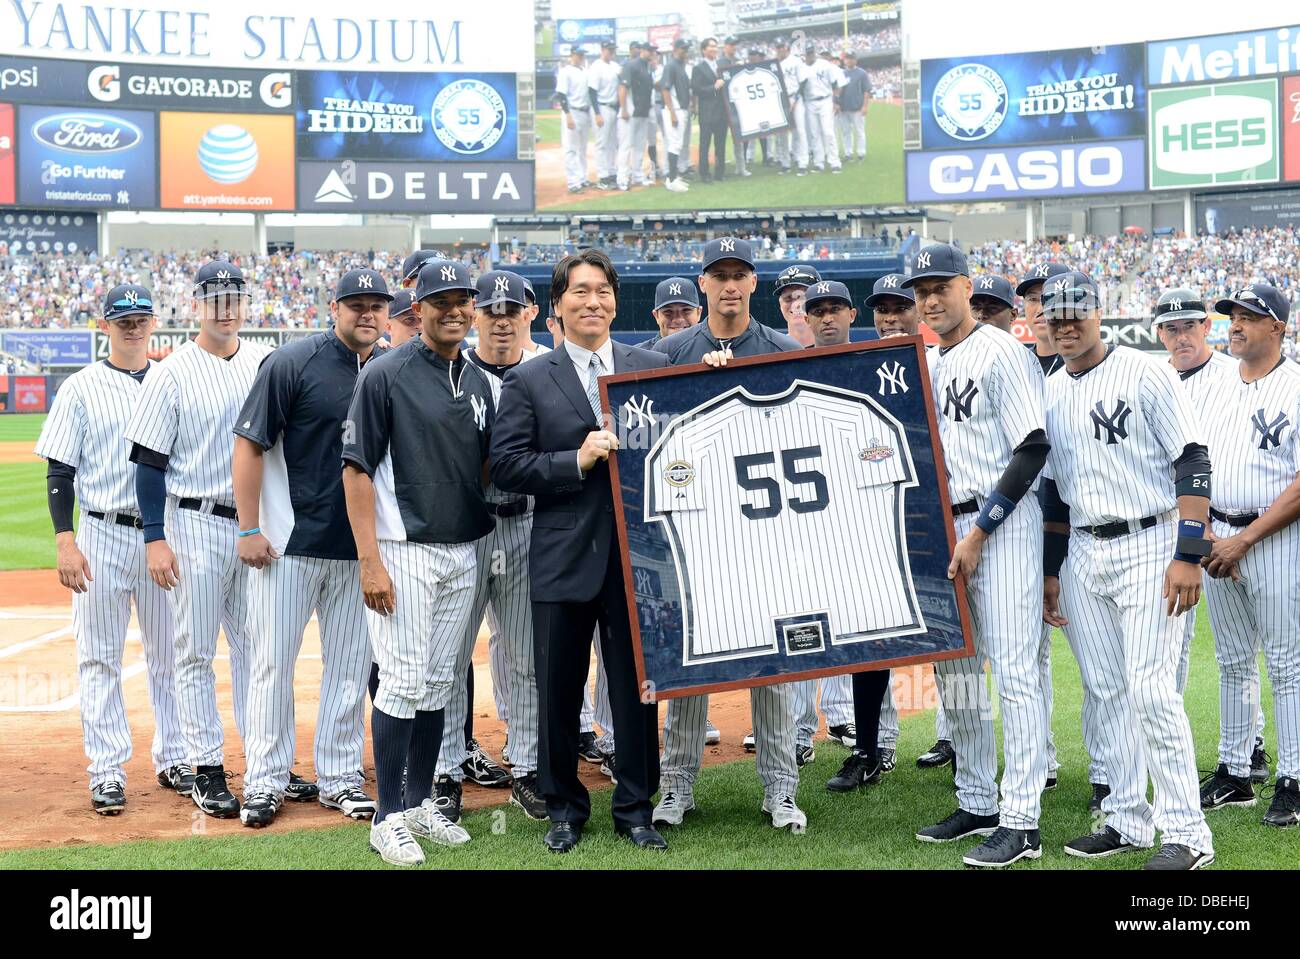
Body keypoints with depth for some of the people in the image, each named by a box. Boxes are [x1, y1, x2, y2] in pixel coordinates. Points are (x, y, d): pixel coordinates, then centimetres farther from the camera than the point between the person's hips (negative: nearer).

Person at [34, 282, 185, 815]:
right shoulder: (81, 388, 0)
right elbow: (60, 472, -2)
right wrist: (65, 542, -12)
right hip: (103, 536, -2)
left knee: (169, 652, 9)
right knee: (100, 657, 1)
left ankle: (173, 759, 21)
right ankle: (107, 770, 7)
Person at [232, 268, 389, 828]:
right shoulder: (293, 363, -8)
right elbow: (249, 445, -7)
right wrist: (249, 530, -11)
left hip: (360, 546, 4)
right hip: (287, 544, -4)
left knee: (350, 665, 9)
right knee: (273, 661, 2)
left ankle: (340, 778, 20)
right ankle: (265, 782, 12)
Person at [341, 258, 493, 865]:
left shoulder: (477, 382, 11)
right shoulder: (385, 375, -8)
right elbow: (357, 469, -11)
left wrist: (491, 540, 8)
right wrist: (369, 560, -16)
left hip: (462, 554, 6)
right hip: (404, 552, -6)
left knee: (439, 683, 11)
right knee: (404, 682, -6)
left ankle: (420, 802, 22)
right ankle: (388, 818, 4)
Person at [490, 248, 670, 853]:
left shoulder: (654, 368, 8)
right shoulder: (527, 381, 2)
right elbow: (504, 465, -5)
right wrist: (577, 459, -14)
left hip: (638, 554, 1)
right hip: (564, 558, -1)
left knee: (637, 685, 7)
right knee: (559, 691, 9)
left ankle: (635, 807, 20)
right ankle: (564, 808, 24)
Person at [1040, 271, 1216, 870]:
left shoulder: (1146, 373, -6)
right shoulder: (1049, 394, 12)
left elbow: (1193, 463, -11)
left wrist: (1188, 555, -18)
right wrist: (1051, 572, 16)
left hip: (1147, 548, -6)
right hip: (1081, 556, 6)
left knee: (1150, 690, -12)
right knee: (1107, 693, 8)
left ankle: (1187, 833, -5)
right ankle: (1127, 822, 17)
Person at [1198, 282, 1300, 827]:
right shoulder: (1218, 389, 12)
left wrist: (1244, 539, -17)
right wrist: (1204, 535, -1)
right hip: (1215, 540, 6)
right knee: (1232, 661, 13)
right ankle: (1233, 774, 21)